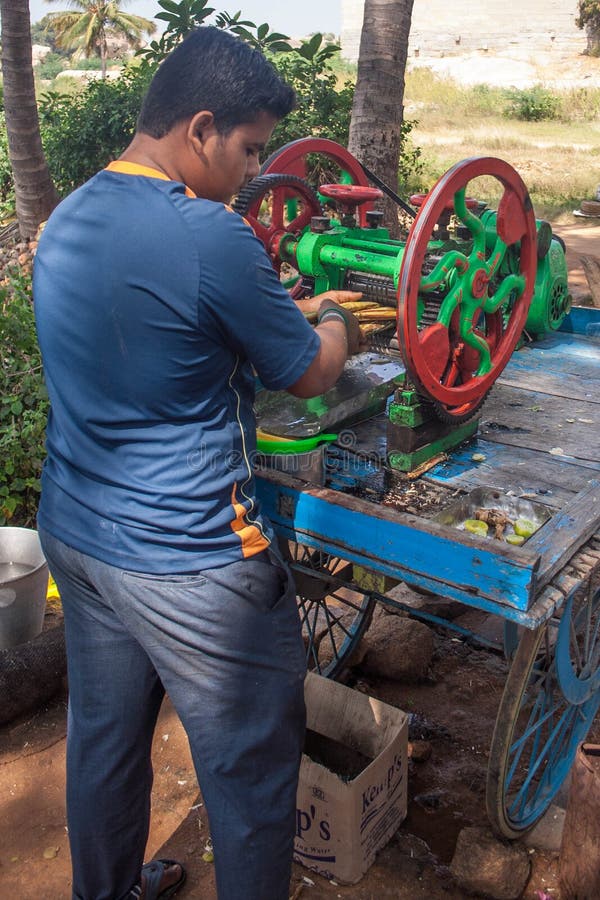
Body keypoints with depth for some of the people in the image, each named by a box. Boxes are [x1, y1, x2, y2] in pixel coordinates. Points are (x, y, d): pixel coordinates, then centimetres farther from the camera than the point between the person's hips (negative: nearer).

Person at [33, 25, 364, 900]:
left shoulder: (66, 221, 5)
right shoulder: (208, 237, -22)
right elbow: (309, 374, -10)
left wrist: (298, 312, 18)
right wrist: (336, 327, 12)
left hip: (73, 533, 9)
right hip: (184, 561, -9)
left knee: (103, 739, 25)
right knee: (251, 770, 12)